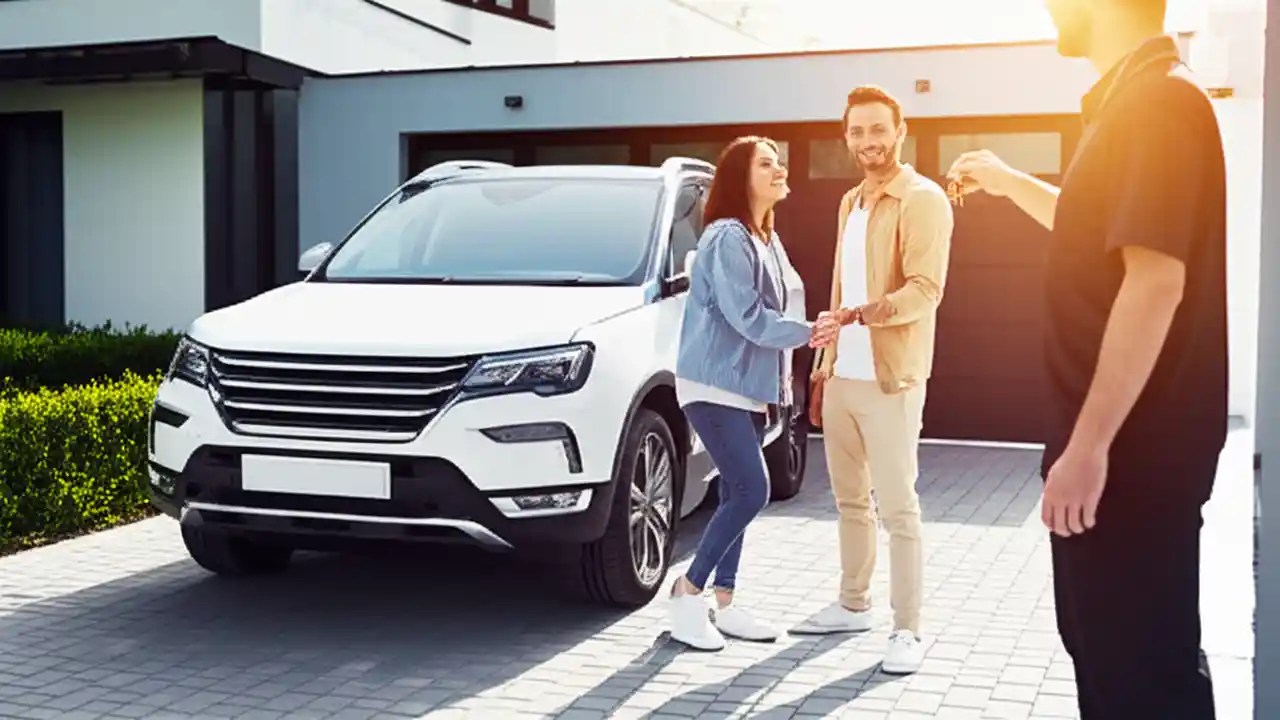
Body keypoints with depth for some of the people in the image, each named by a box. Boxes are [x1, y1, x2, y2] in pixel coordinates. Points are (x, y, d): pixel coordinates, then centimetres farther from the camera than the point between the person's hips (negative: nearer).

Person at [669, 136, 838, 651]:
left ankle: (722, 604, 15)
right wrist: (808, 333, -17)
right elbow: (746, 316, -20)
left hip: (748, 386, 9)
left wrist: (781, 370, 12)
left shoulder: (767, 240, 16)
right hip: (714, 385, -9)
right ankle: (688, 591, -2)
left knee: (737, 494, 8)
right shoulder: (726, 238, -14)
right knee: (751, 491, -14)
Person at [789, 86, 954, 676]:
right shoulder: (850, 203, 17)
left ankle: (907, 630, 2)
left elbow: (926, 289, -20)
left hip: (890, 380, -8)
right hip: (842, 377, 8)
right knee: (850, 500, 16)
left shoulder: (923, 200, -9)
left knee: (897, 507, -4)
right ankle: (853, 604, 29)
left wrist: (868, 312, -36)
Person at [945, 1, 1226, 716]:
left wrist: (1089, 444, -26)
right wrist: (1007, 181, 41)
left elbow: (1156, 281, -25)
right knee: (1104, 644, 19)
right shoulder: (1132, 101, 15)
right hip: (1120, 437, 10)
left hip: (1134, 446, -10)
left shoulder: (1159, 100, -16)